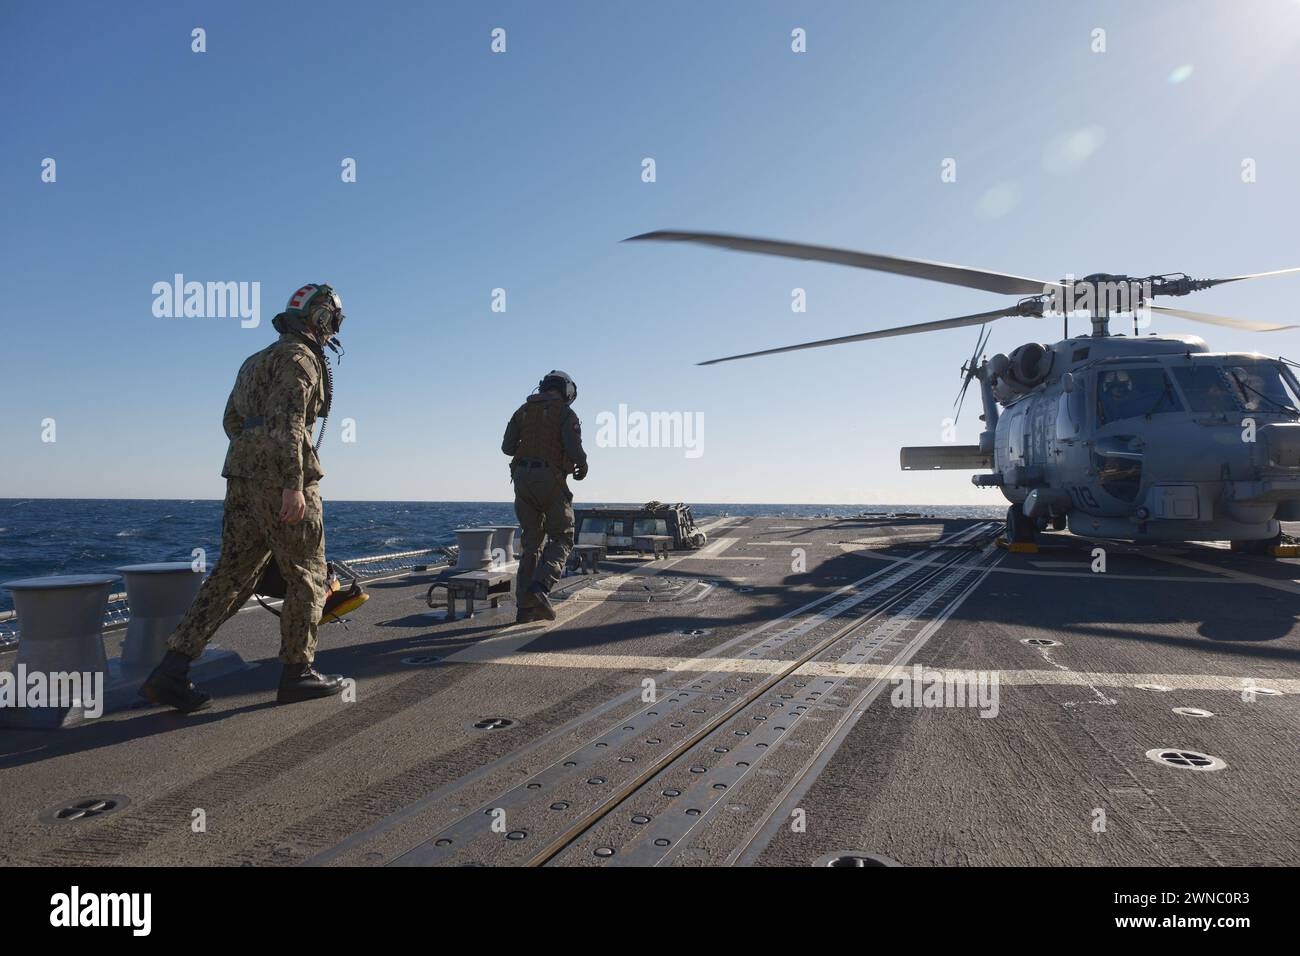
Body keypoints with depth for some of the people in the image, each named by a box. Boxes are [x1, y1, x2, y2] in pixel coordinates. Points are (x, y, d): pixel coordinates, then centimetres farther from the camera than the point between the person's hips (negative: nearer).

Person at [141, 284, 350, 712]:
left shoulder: (258, 360, 24)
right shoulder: (300, 356, -5)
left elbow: (232, 420, 29)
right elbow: (287, 418, -19)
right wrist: (293, 482, -24)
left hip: (243, 476, 9)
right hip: (280, 478, -9)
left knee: (231, 576, 8)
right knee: (307, 575, 2)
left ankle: (172, 671, 3)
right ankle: (297, 673, 8)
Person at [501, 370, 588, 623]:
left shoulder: (523, 410, 14)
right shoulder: (566, 413, -2)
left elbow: (507, 446, 10)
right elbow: (574, 448, -15)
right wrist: (583, 465, 6)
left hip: (523, 478, 5)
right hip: (551, 480, -5)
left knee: (532, 542, 11)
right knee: (561, 540, 6)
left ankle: (526, 606, 6)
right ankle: (540, 587, -18)